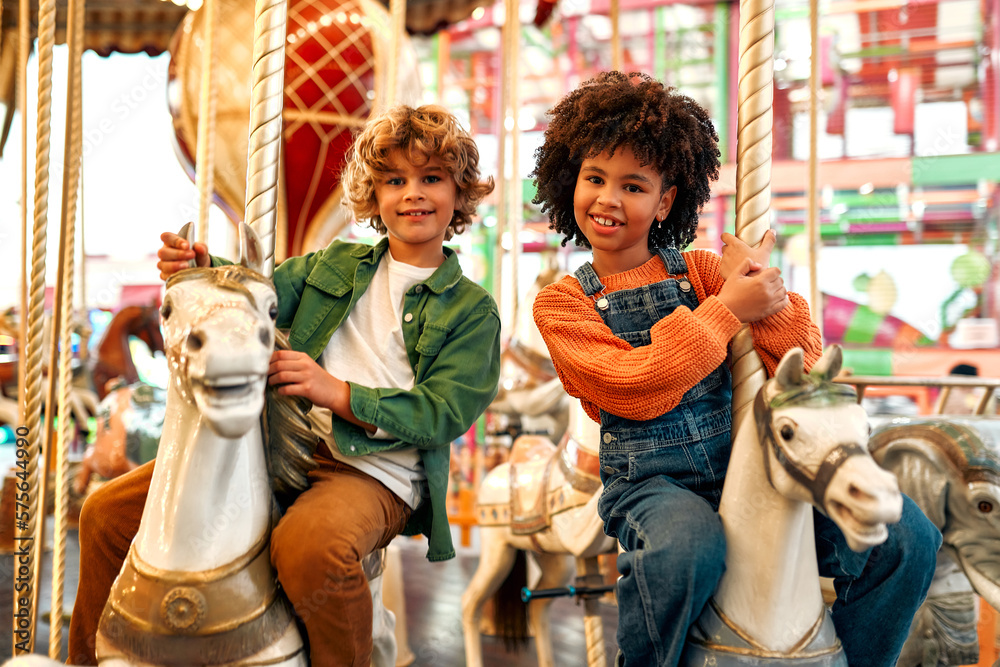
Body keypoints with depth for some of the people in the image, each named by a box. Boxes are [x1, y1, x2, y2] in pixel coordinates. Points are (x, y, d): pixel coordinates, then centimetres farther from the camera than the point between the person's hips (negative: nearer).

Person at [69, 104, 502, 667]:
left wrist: (337, 392, -18)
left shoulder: (473, 310, 4)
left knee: (309, 547, -39)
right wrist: (202, 271, -19)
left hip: (376, 474, -4)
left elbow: (443, 414, -6)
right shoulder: (336, 263, 17)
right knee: (109, 513, -1)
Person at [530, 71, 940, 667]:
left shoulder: (702, 270, 10)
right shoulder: (561, 303, 4)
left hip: (749, 461, 3)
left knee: (907, 538, -12)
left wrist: (765, 290, -17)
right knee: (686, 548, -37)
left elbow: (802, 367, 1)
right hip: (652, 479, -3)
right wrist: (727, 310, -16)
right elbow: (637, 389, -13)